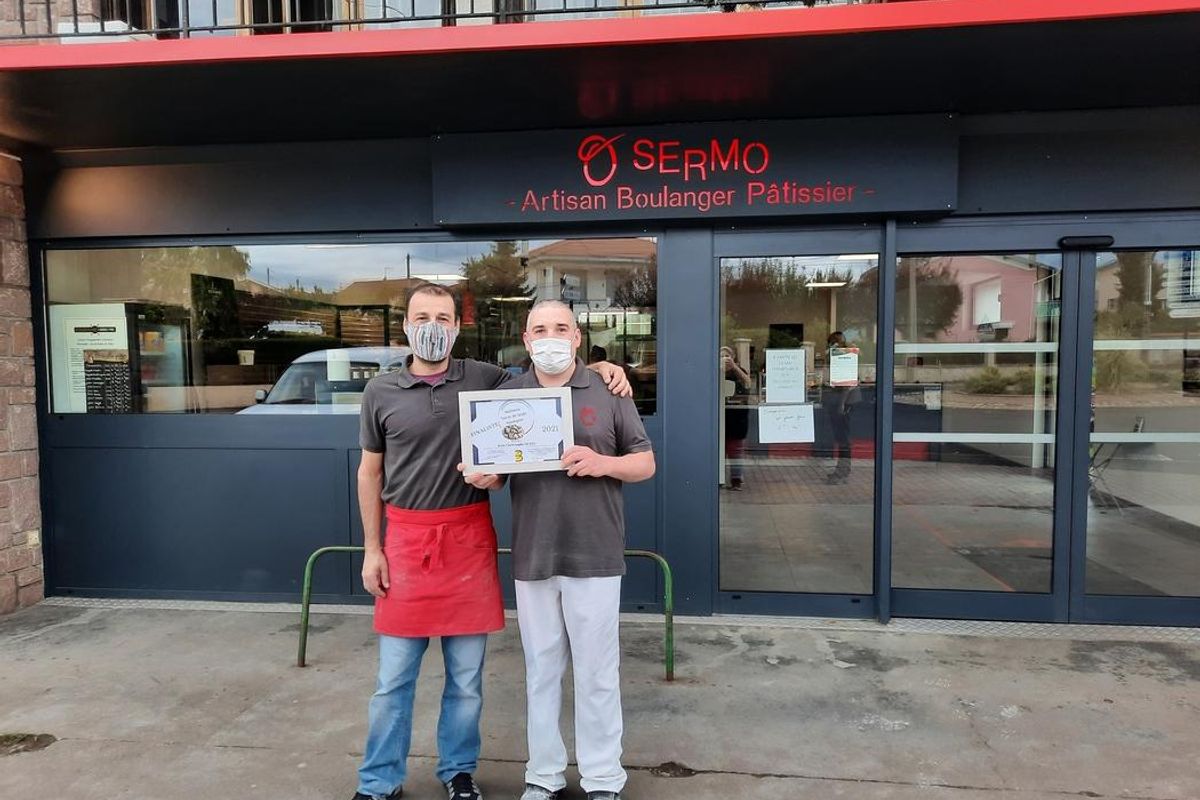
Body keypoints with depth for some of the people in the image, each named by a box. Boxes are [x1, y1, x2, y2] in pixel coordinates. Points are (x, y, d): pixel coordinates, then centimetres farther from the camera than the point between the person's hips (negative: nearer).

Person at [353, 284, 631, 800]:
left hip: (469, 540, 0)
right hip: (405, 541, 0)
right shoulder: (380, 392, 3)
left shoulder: (484, 379, 1)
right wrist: (372, 549, 4)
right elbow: (370, 473, 8)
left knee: (466, 676, 11)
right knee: (393, 677, 8)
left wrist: (602, 367, -5)